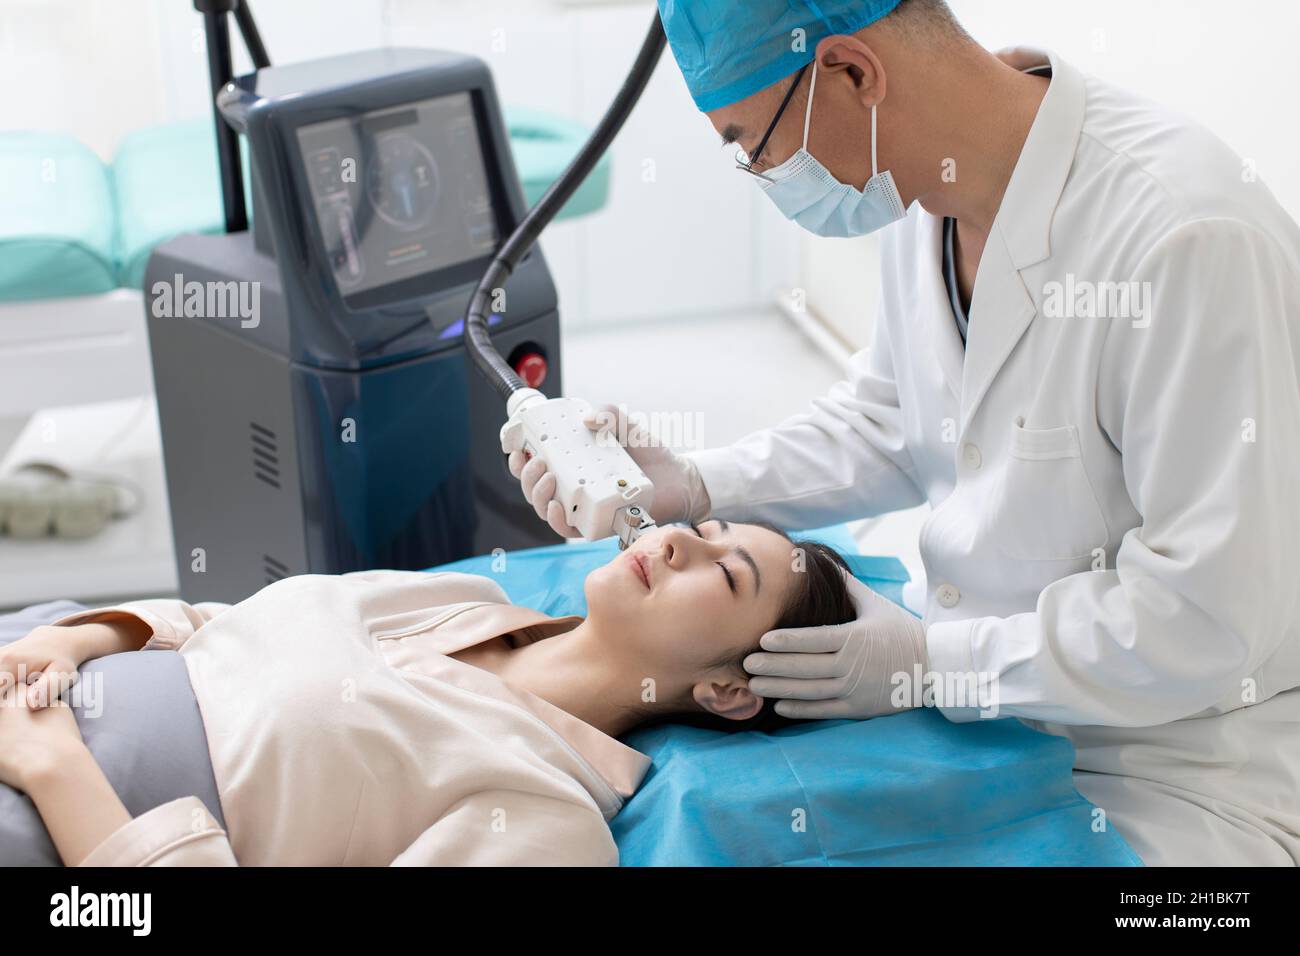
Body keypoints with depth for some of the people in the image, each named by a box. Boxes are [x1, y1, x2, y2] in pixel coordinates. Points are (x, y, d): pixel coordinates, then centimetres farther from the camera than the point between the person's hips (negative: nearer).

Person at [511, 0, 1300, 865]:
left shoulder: (1188, 237, -29)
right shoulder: (932, 194, -3)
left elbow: (1209, 615, -25)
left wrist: (926, 660, -20)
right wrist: (692, 486, -2)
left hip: (1179, 767, -7)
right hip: (982, 701, 7)